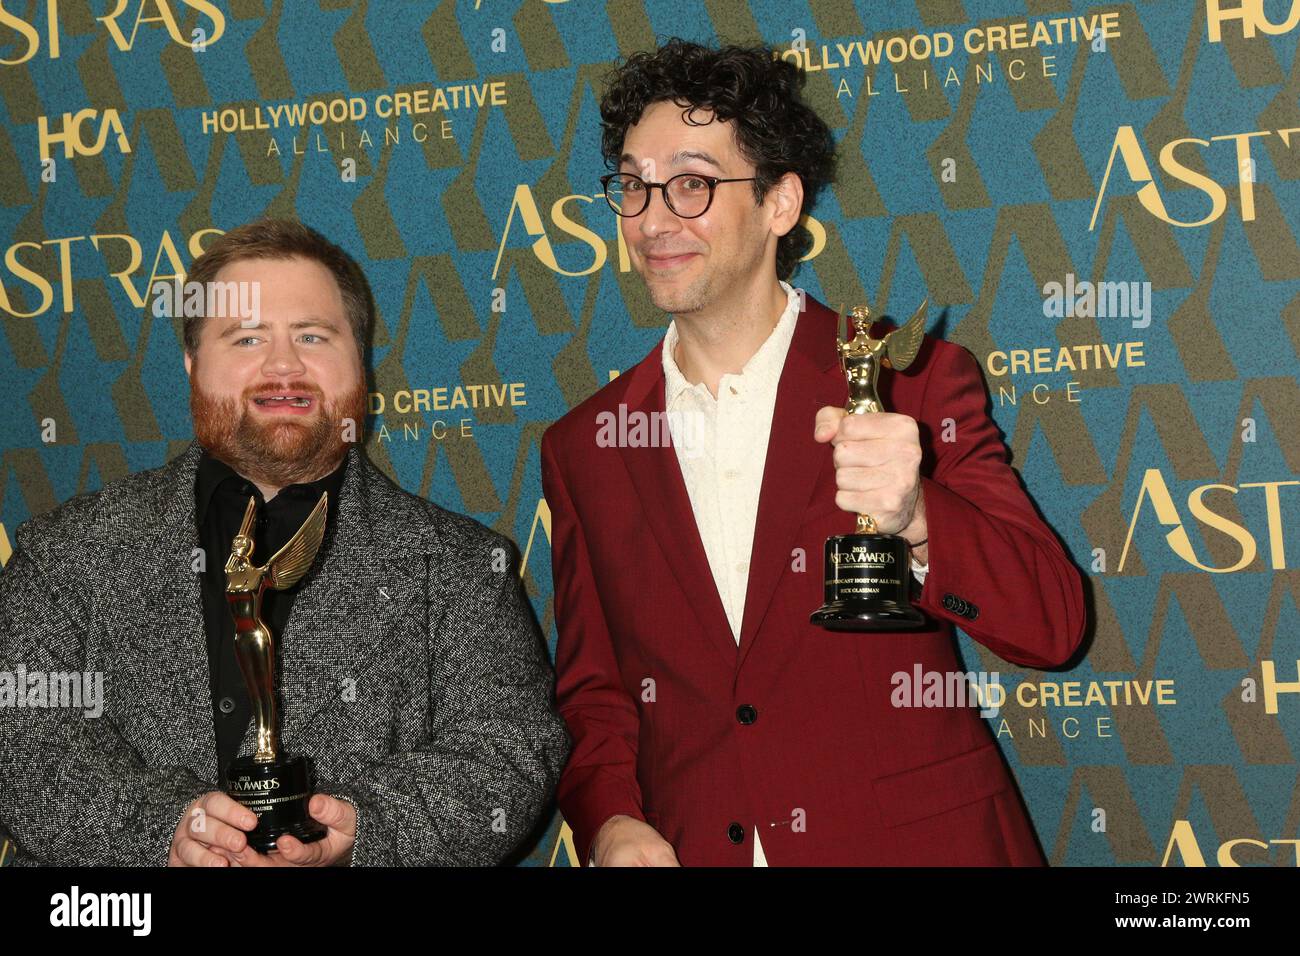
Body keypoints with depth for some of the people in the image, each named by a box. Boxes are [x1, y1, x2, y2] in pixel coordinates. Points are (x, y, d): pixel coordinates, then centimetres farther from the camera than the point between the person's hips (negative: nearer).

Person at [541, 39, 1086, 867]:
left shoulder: (914, 381, -6)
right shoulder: (584, 447, 3)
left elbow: (1052, 626, -10)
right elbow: (592, 689, 10)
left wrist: (913, 518, -28)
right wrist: (611, 821, -9)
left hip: (912, 841, -2)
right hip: (688, 847, 3)